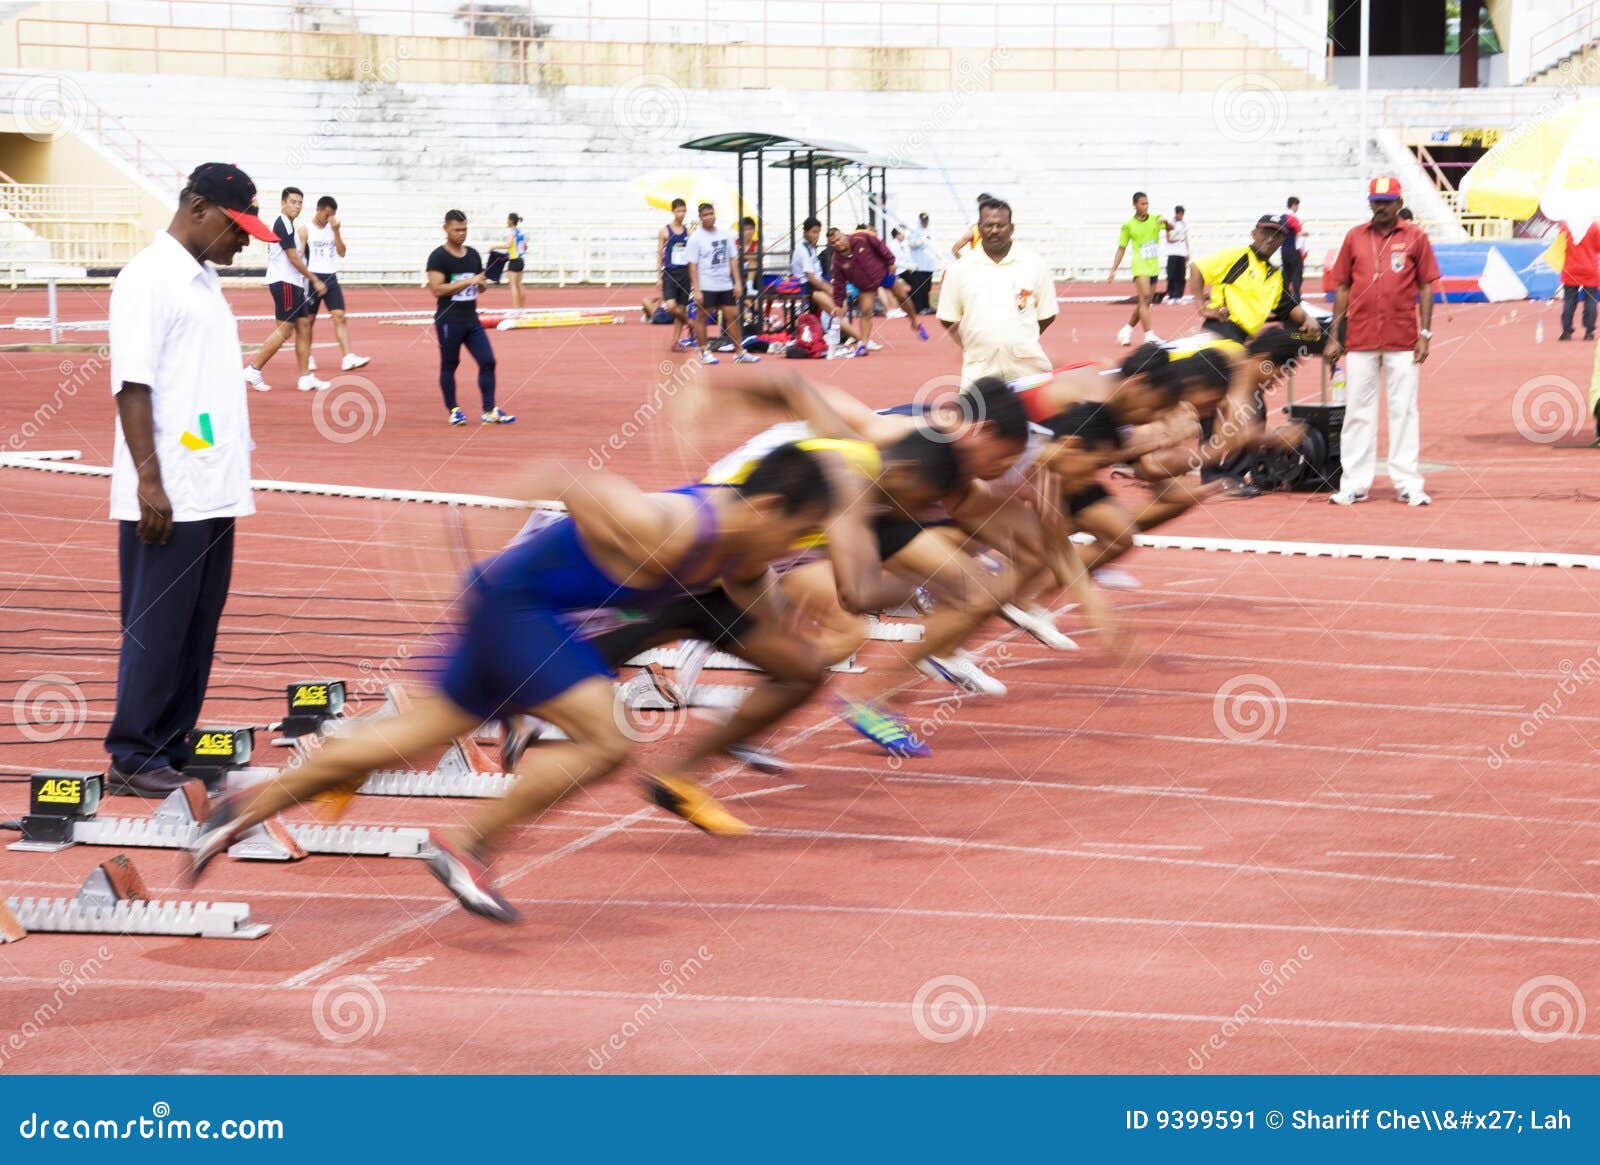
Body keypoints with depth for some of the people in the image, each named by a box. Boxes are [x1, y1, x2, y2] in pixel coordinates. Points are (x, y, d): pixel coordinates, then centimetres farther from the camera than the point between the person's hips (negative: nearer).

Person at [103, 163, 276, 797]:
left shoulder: (205, 280, 17)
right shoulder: (149, 279, -11)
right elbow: (132, 385, -15)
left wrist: (232, 476, 16)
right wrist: (149, 481, -20)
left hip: (214, 493, 9)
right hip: (168, 499, -9)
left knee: (198, 625, 10)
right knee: (157, 626, -5)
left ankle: (171, 745, 17)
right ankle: (132, 757, 1)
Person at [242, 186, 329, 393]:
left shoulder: (287, 224, 17)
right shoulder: (282, 224, -14)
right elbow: (294, 258, -16)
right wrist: (315, 280, -10)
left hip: (293, 284, 10)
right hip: (284, 282, -10)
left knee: (304, 326, 7)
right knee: (285, 329, -10)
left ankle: (306, 377, 7)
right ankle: (253, 370, -7)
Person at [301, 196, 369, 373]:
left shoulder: (332, 229, 11)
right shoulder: (306, 230, -3)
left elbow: (341, 252, 4)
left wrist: (336, 231, -7)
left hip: (331, 278, 4)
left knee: (340, 317, -8)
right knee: (309, 319, 4)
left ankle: (348, 358, -16)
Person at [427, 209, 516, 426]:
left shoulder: (473, 254, 12)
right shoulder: (438, 257, -8)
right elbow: (437, 289, -17)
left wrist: (483, 282, -4)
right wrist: (468, 282, -20)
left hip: (471, 319, 6)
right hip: (449, 321, -6)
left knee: (488, 361, -2)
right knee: (449, 365, 4)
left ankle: (490, 411, 1)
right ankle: (453, 410, 15)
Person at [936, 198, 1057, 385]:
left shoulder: (1034, 264, 4)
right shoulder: (960, 270, 5)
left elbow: (1047, 316, 9)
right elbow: (948, 320, 9)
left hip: (1027, 369, 0)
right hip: (978, 370, 0)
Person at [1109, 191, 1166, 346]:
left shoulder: (1155, 219, 6)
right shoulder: (1128, 226, 0)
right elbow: (1121, 249, 5)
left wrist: (1166, 223, -34)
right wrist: (1113, 270, 0)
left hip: (1154, 267, 4)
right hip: (1140, 265, -4)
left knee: (1144, 303, 10)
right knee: (1144, 299, -18)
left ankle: (1127, 330, 27)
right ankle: (1149, 335, -23)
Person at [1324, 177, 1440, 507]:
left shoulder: (1415, 237, 3)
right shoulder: (1355, 237, 8)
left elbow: (1425, 287, 4)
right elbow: (1342, 287, 10)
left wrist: (1425, 334, -4)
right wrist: (1334, 337, 6)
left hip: (1402, 341, -2)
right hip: (1360, 340, 2)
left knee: (1404, 410, 0)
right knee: (1357, 411, 4)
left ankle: (1408, 484, 3)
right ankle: (1354, 484, 7)